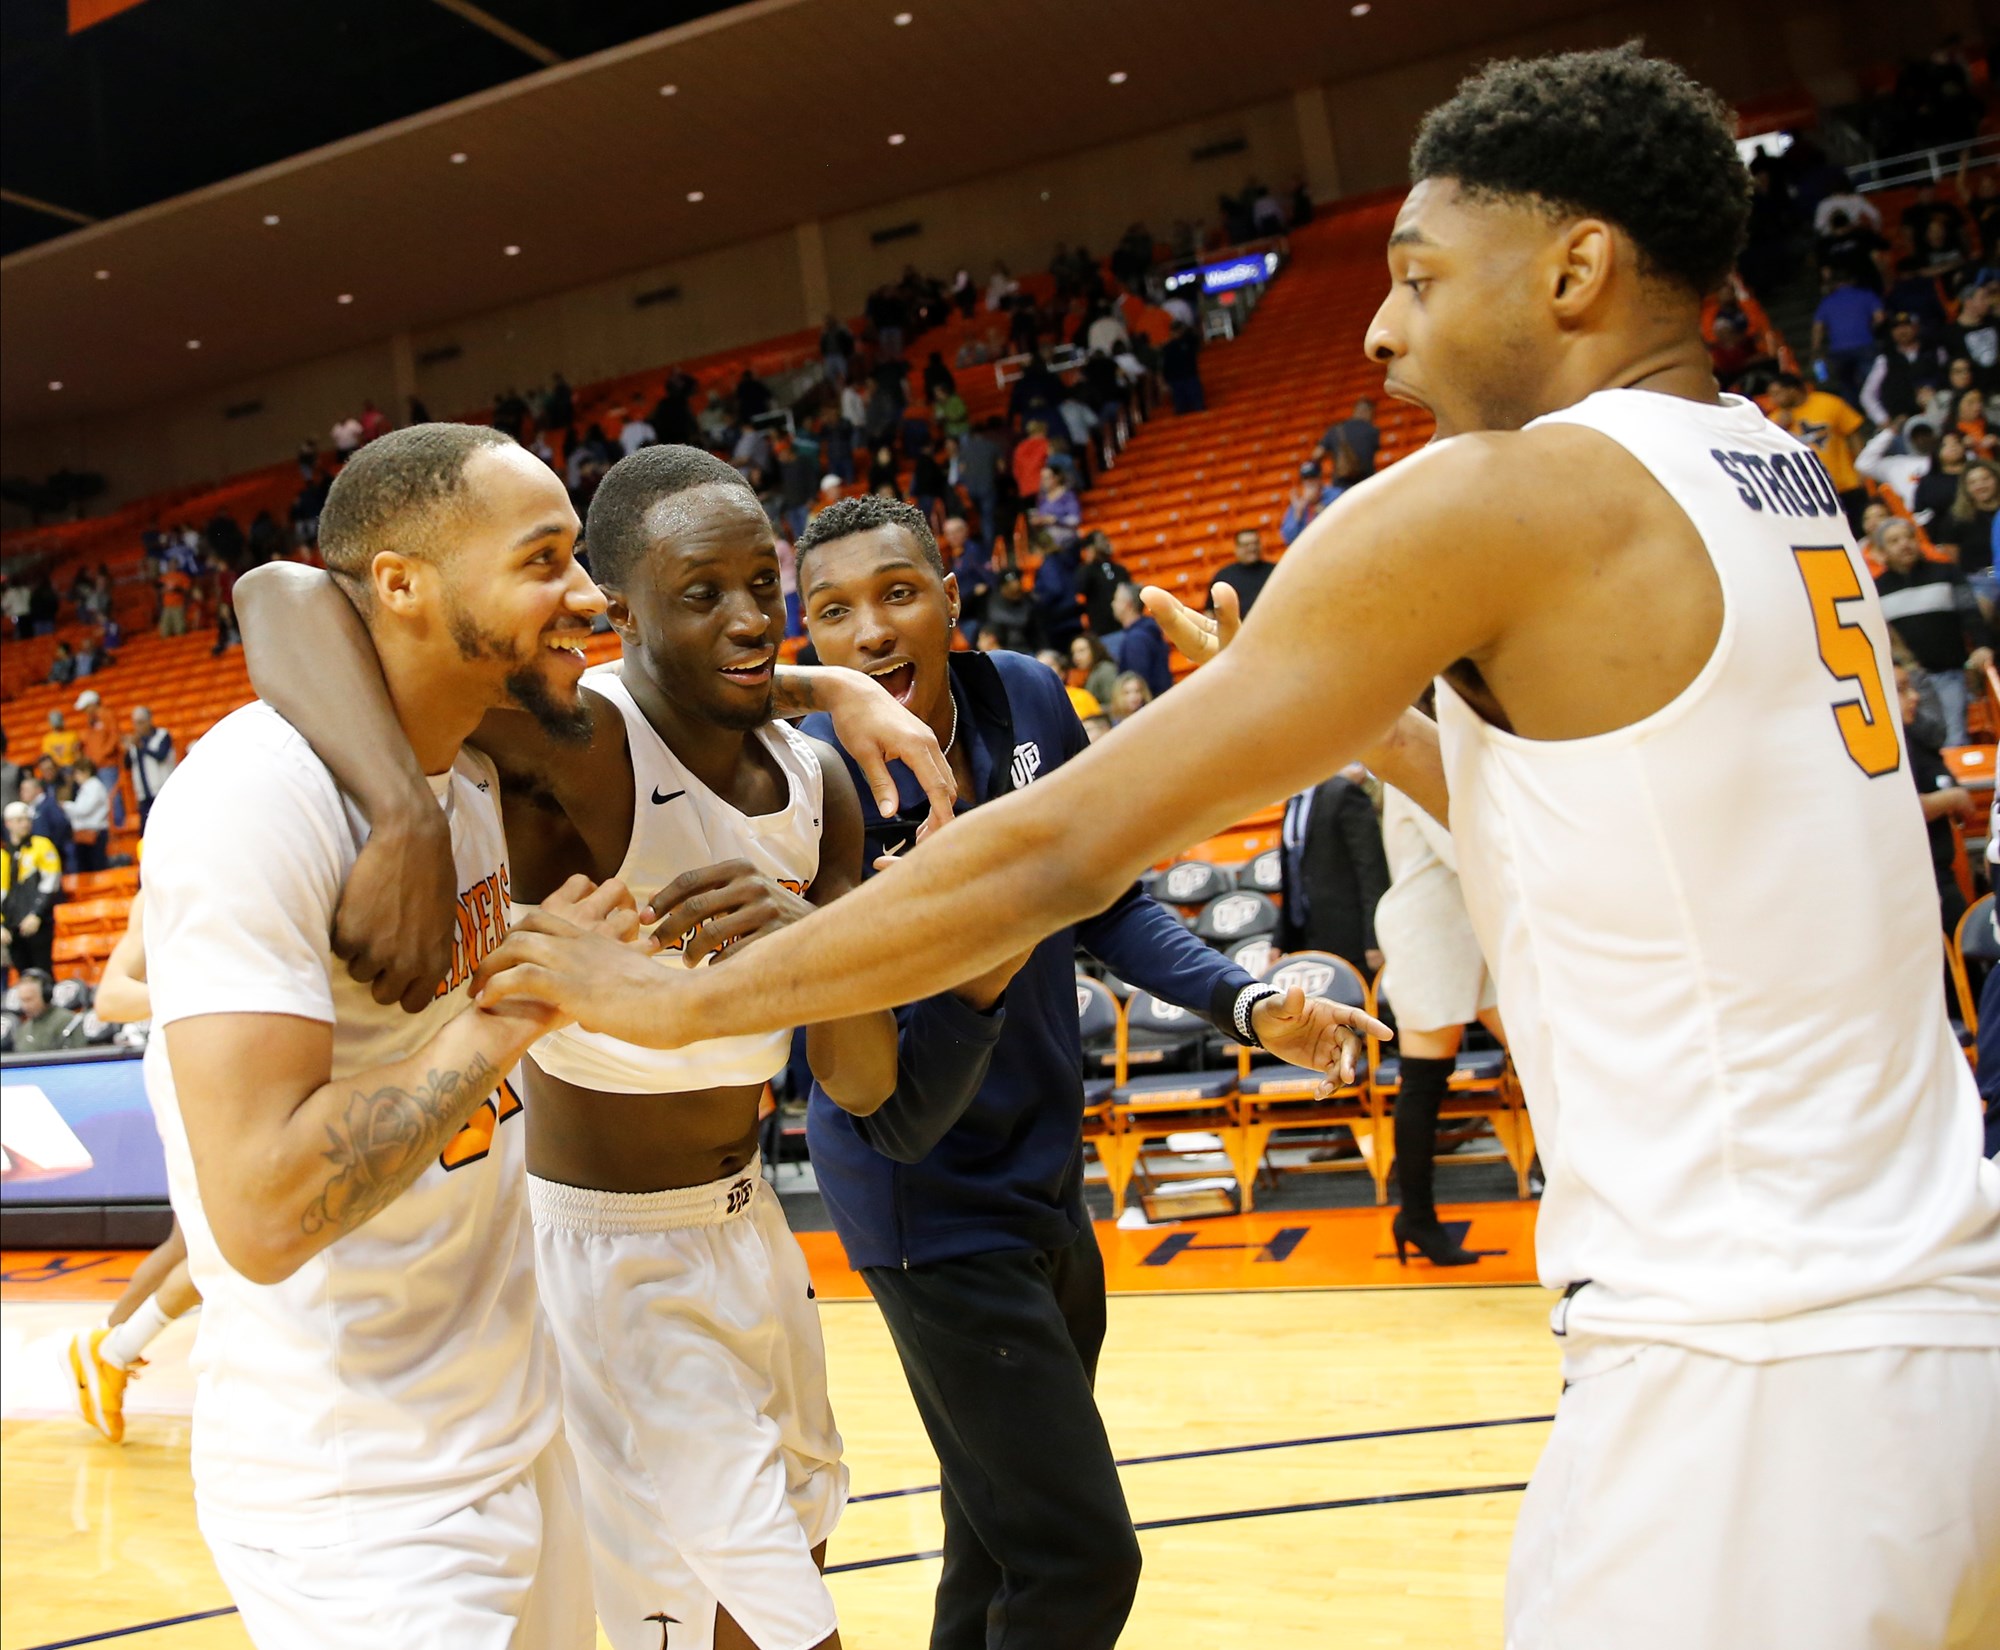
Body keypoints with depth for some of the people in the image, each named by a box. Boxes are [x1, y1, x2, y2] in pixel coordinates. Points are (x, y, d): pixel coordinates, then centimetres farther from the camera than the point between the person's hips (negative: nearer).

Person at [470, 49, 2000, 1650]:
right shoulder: (1787, 492, 11)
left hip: (1749, 1364, -9)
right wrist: (1353, 723, 19)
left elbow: (1056, 851, -15)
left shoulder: (1495, 498, -15)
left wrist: (674, 999, -6)